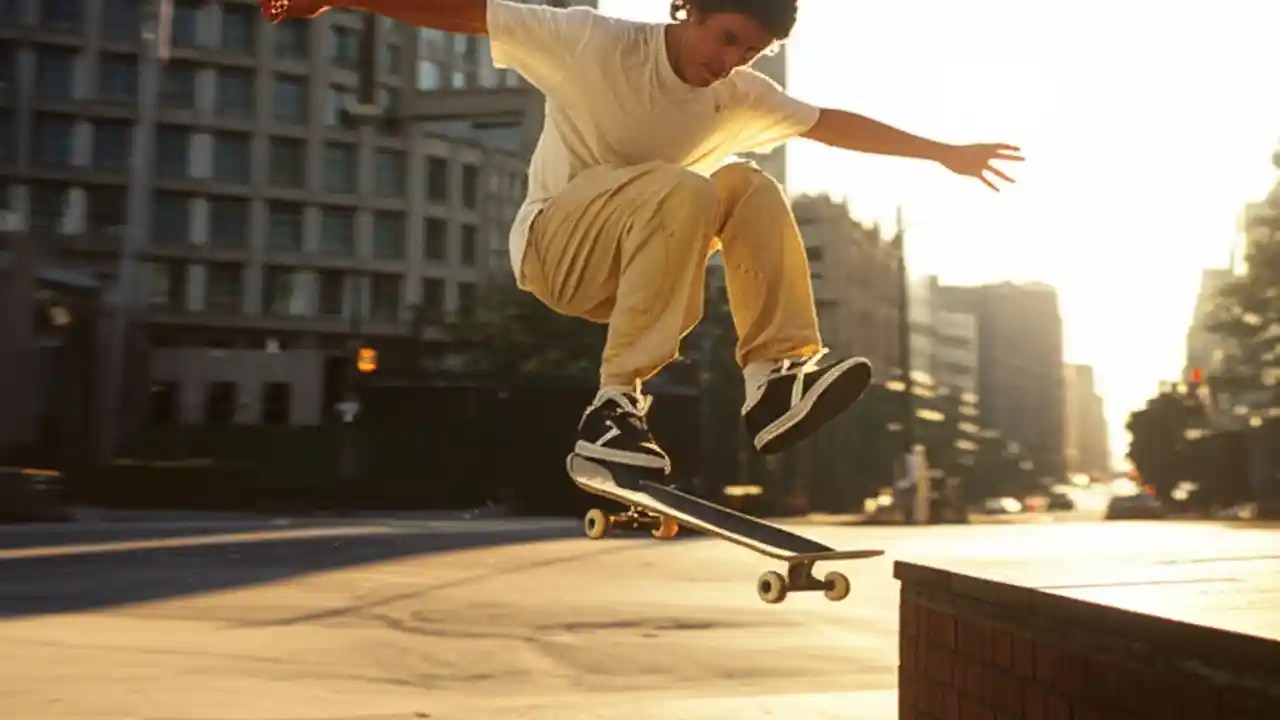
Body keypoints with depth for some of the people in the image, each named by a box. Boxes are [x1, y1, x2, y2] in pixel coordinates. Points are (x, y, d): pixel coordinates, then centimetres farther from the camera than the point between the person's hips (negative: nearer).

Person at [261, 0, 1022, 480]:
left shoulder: (743, 96, 2)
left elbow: (836, 123, 12)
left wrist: (944, 151, 17)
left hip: (639, 263, 6)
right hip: (554, 243, -5)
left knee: (751, 188, -15)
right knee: (685, 193, -32)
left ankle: (778, 374, -22)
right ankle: (617, 404, -31)